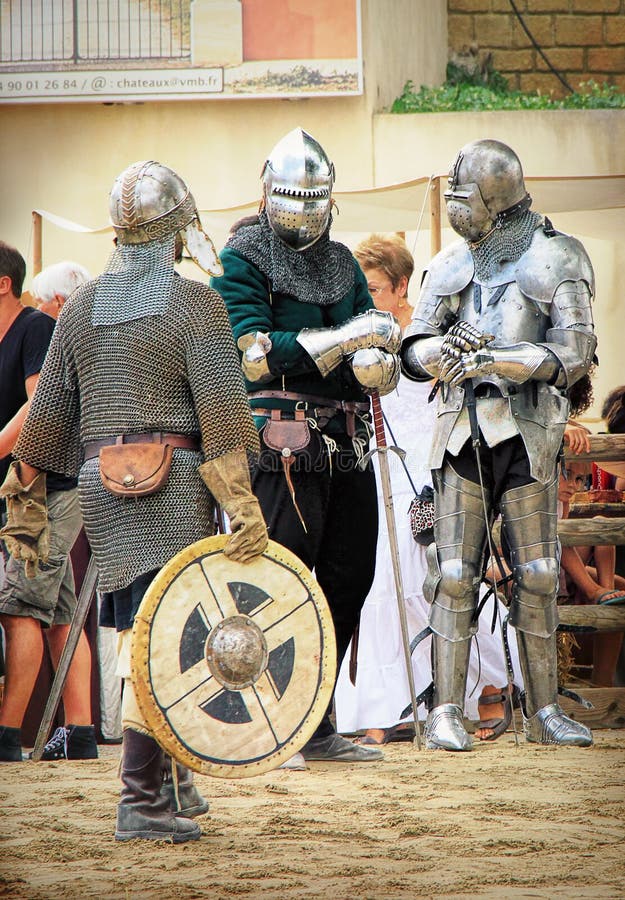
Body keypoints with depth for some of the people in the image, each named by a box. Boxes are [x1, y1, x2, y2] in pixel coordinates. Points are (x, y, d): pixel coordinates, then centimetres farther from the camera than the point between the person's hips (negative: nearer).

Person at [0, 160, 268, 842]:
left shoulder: (81, 307, 10)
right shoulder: (195, 303, -5)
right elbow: (220, 412, -12)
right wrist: (243, 508, -12)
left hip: (98, 482, 6)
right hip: (172, 480, -6)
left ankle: (170, 779, 25)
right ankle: (142, 800, -15)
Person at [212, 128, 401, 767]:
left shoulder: (340, 262, 18)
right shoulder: (243, 261, -2)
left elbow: (383, 362, 14)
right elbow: (256, 354, -15)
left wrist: (376, 359, -11)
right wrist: (345, 339, -19)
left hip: (346, 443, 7)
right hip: (284, 443, -7)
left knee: (347, 579, 9)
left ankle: (316, 726, 18)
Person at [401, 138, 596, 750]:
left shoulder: (556, 260, 1)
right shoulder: (449, 265, 13)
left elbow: (573, 354, -8)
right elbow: (414, 348, 10)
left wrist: (499, 361, -17)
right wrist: (442, 350, -14)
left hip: (528, 434, -2)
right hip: (462, 433, 2)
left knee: (536, 574, 1)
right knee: (454, 573, -3)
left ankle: (543, 711, 9)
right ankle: (446, 712, -2)